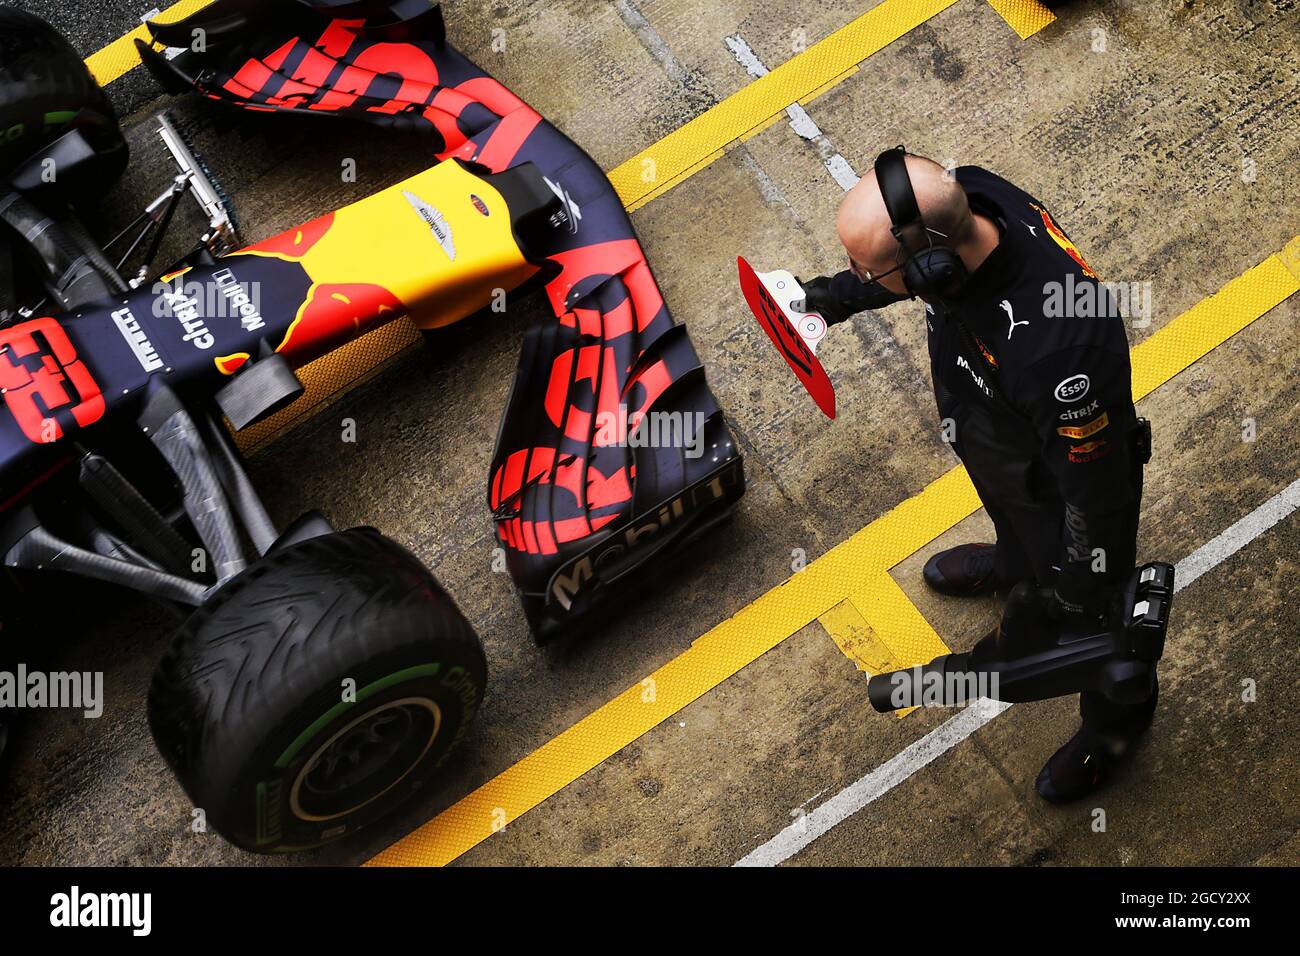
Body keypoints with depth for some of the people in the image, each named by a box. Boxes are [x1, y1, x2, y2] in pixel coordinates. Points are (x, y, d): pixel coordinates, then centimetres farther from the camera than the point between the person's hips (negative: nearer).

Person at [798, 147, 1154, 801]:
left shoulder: (1059, 350, -50)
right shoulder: (964, 198, -30)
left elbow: (1092, 482, -32)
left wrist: (1075, 587, -16)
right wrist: (844, 294, -4)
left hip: (1061, 488, -6)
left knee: (1084, 607, 24)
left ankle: (1116, 719, 57)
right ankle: (1017, 565, 76)